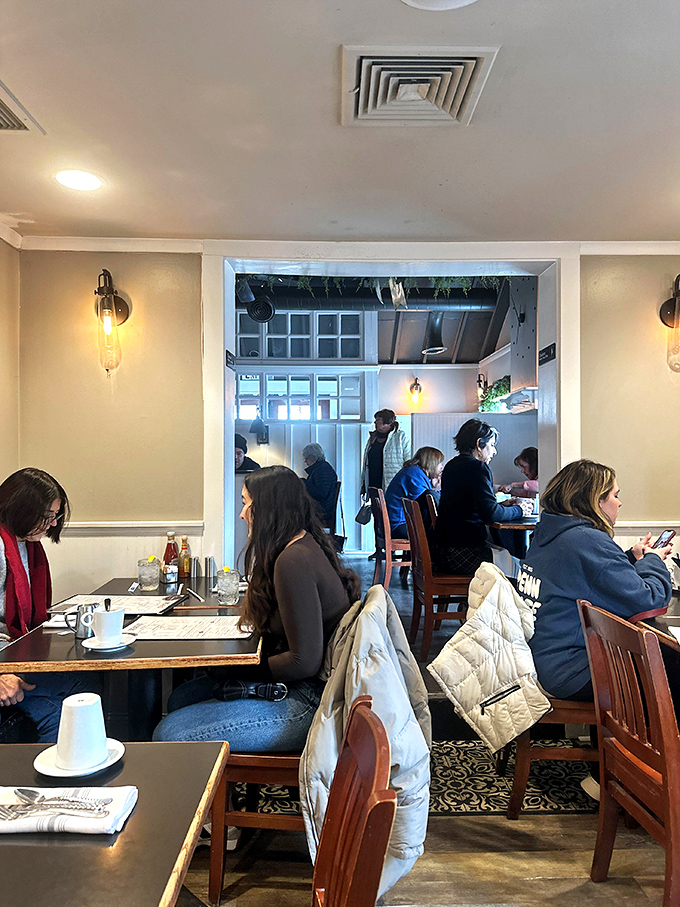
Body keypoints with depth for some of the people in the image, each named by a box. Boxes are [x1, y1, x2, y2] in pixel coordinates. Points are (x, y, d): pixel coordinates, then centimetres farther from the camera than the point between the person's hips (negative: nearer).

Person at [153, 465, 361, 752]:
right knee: (181, 698, 16)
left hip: (306, 700, -10)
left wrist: (238, 670, -11)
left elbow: (305, 661, -24)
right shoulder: (307, 546, 8)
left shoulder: (293, 561, -24)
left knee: (168, 735, -12)